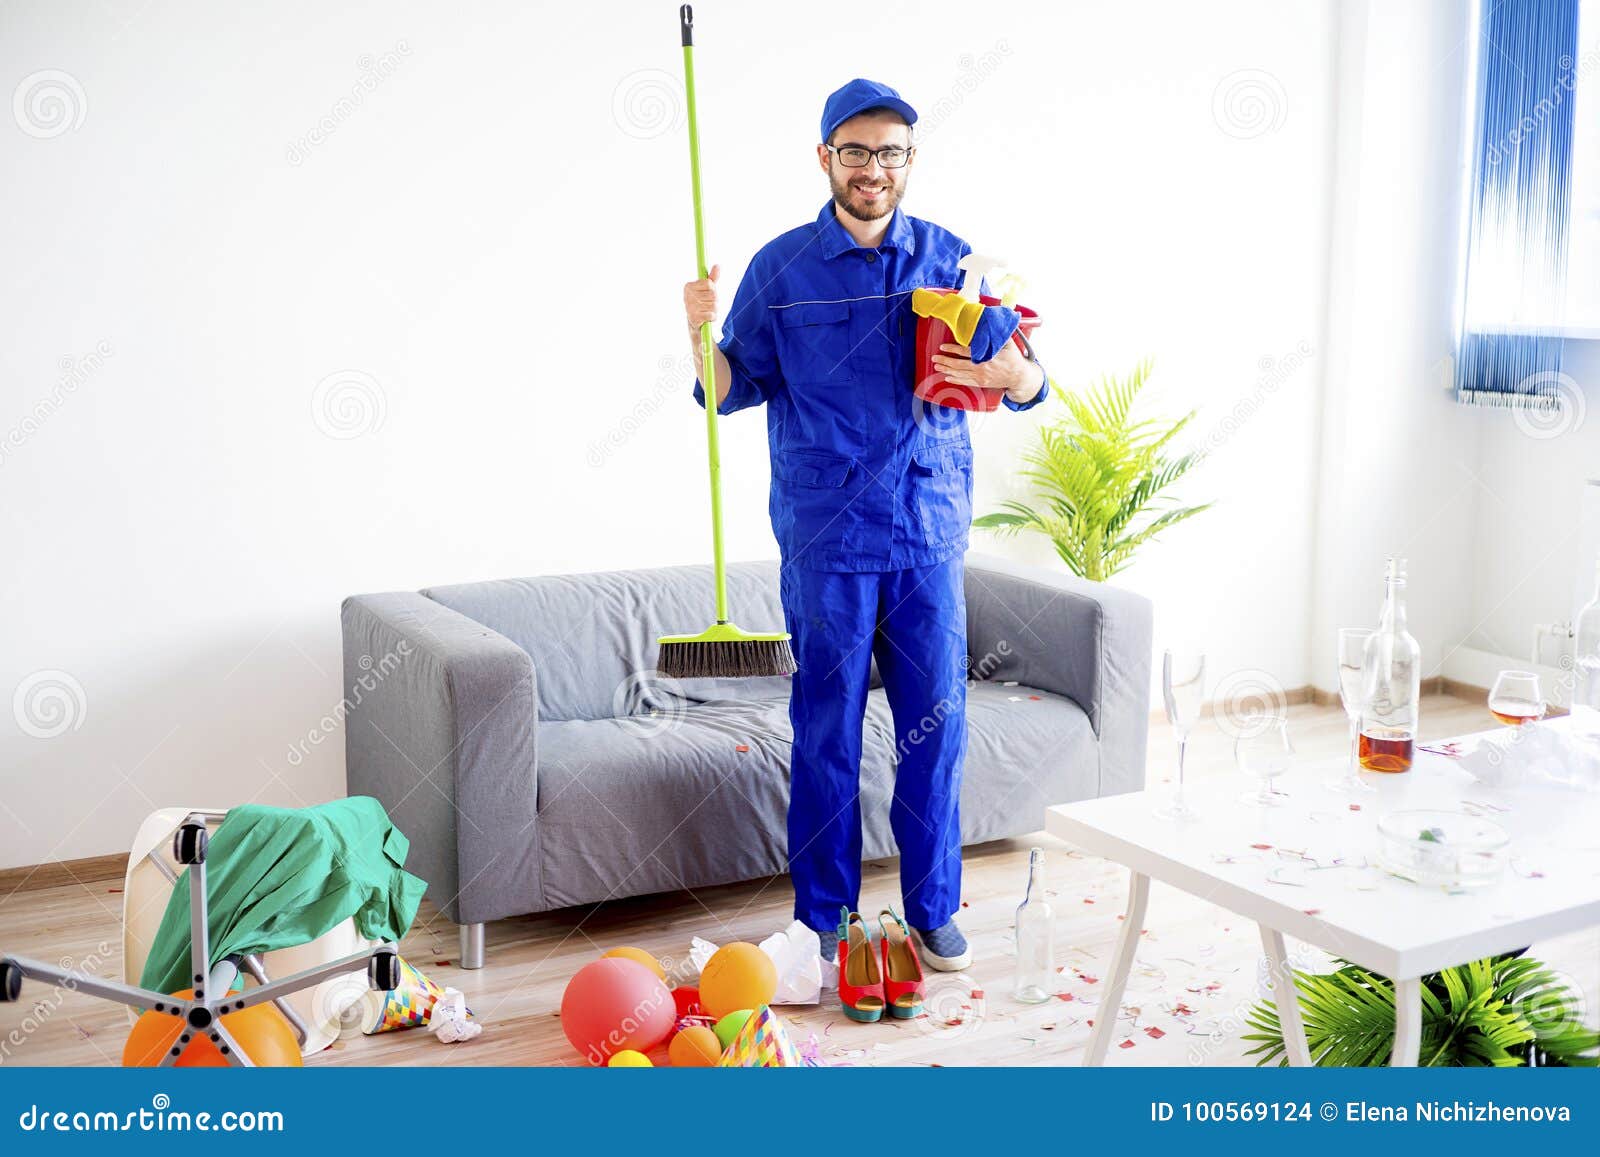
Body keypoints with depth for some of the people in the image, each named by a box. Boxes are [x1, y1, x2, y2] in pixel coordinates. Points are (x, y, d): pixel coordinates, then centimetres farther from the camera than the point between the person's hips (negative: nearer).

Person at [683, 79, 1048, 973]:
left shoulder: (950, 260, 6)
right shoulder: (781, 269, 2)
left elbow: (1029, 386, 8)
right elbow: (733, 388, 5)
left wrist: (1012, 372, -16)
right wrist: (701, 332, -16)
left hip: (931, 532, 2)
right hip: (826, 538, -1)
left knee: (937, 724, 6)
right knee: (827, 730, 4)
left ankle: (934, 910, 22)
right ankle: (823, 917, 18)